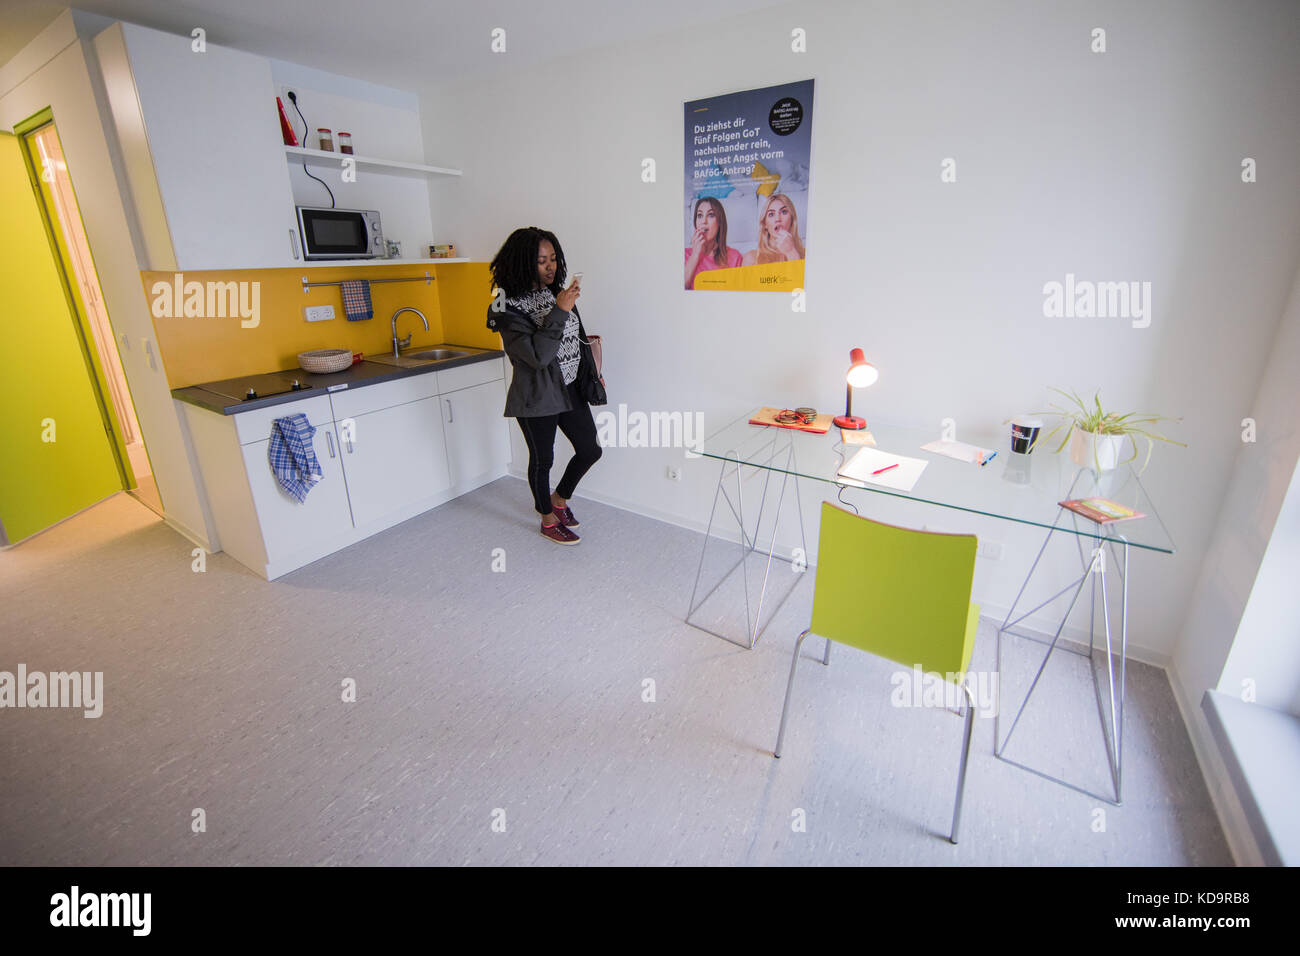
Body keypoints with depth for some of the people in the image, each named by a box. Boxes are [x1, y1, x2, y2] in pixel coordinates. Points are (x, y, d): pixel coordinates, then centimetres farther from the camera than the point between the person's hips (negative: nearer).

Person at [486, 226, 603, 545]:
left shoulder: (558, 294, 5)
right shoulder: (508, 306, -15)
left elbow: (579, 338, 17)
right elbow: (537, 355, -26)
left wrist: (592, 373, 20)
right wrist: (559, 312, -29)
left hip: (570, 389, 7)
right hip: (536, 397, -6)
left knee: (590, 450, 10)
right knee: (542, 459, 9)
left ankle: (560, 498, 36)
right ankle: (548, 519, 32)